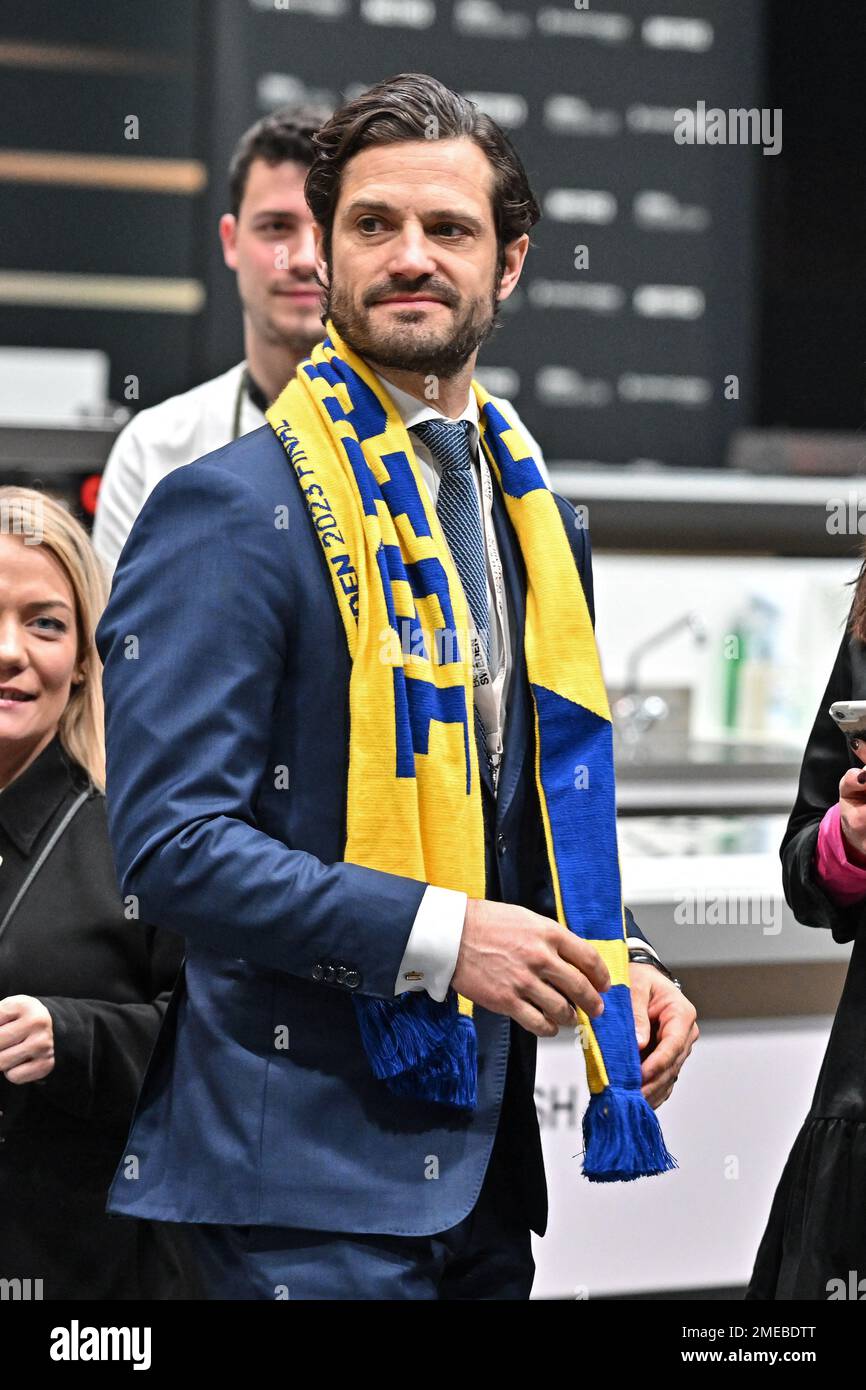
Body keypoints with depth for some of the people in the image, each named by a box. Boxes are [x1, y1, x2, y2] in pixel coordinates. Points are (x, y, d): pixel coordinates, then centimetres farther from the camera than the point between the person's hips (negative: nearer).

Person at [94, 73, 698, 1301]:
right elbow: (171, 839, -17)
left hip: (483, 1153, 7)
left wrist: (619, 966, 5)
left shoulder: (538, 520, 14)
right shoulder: (231, 510, -9)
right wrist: (437, 934, -21)